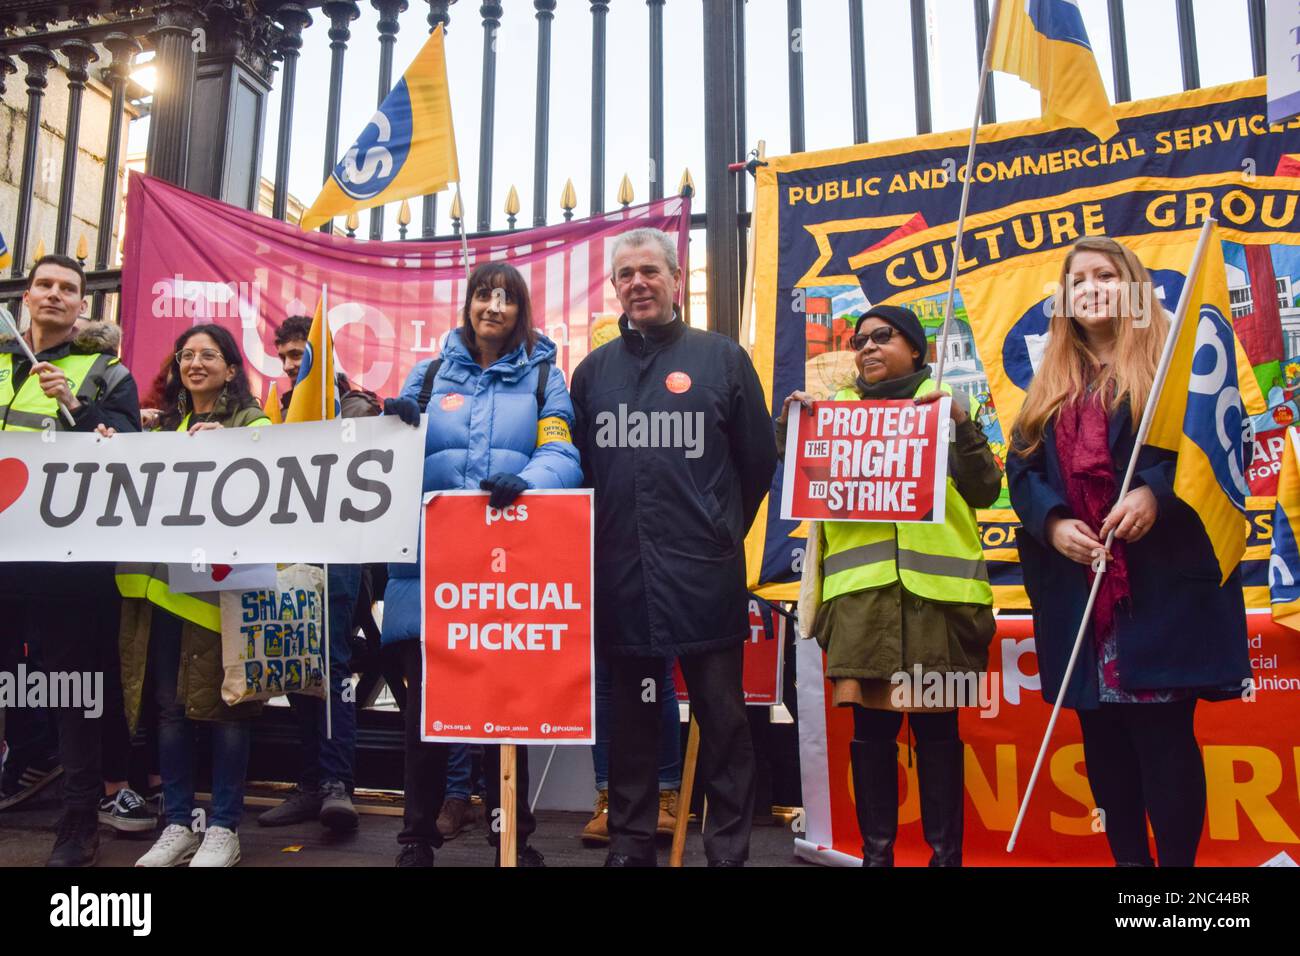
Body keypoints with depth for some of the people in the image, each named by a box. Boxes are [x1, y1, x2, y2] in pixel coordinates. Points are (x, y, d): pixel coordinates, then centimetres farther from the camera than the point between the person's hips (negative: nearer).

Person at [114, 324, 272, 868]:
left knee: (222, 701, -2)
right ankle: (177, 824, 18)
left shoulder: (252, 423, 3)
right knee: (169, 703, 8)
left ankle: (223, 828, 9)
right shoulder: (164, 425, 19)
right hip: (160, 574, 5)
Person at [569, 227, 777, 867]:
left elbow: (758, 460, 6)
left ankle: (728, 849, 19)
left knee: (722, 718, 5)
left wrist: (722, 532, 9)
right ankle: (629, 844, 27)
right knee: (632, 718, 13)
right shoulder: (593, 370, 11)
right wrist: (605, 536, 11)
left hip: (704, 575, -2)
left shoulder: (723, 358, 2)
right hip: (622, 575, 3)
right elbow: (575, 466, 17)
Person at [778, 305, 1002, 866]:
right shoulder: (837, 408, 15)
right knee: (870, 722, 2)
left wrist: (962, 426, -9)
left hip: (934, 584, -1)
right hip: (860, 587, 2)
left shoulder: (946, 403, 11)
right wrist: (789, 425, -2)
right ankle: (875, 850, 13)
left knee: (936, 723, 1)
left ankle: (946, 853, 13)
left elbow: (985, 490, 4)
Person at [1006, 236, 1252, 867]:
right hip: (1078, 590, 5)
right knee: (1101, 734, 10)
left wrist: (1155, 492, -24)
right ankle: (1127, 857, 23)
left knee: (1162, 731, -4)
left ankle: (1178, 860, 9)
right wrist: (1051, 522, -10)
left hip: (1162, 582, -4)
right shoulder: (1049, 387, 17)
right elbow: (1020, 468, 9)